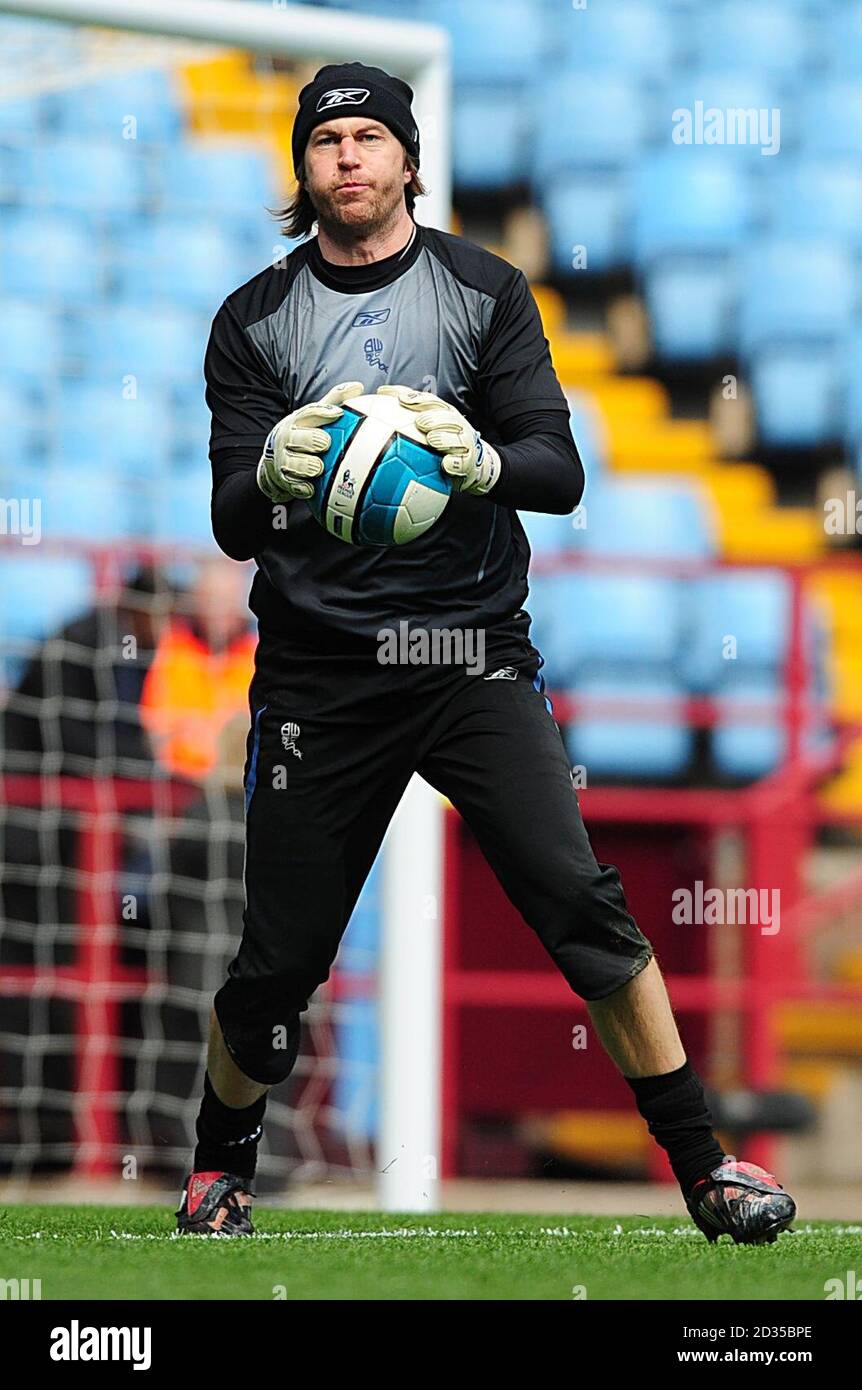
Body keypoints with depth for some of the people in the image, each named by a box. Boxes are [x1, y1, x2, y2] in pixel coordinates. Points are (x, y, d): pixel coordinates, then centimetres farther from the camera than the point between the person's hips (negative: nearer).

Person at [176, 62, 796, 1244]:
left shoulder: (487, 292, 5)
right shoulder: (256, 322, 6)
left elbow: (560, 472, -3)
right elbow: (232, 527, -1)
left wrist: (483, 460, -26)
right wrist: (269, 473, -24)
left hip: (472, 648, 0)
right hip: (319, 676, 1)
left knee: (582, 903, -15)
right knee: (277, 959, 2)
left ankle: (702, 1165, -8)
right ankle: (222, 1165, 28)